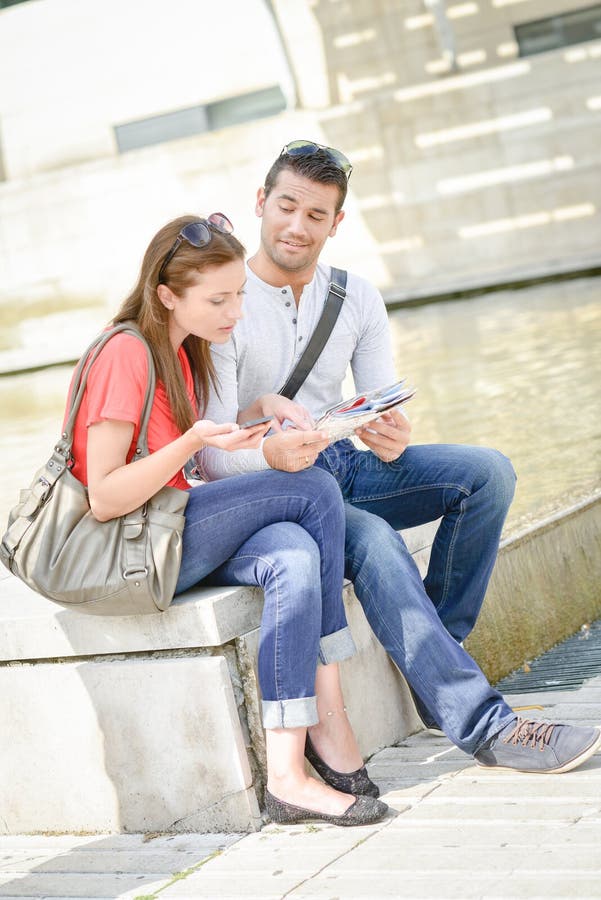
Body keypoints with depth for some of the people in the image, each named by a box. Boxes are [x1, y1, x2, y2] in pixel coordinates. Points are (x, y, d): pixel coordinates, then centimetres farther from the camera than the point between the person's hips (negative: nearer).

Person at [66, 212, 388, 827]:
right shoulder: (125, 355, -13)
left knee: (295, 558, -24)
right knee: (315, 490, -19)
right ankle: (329, 709, -15)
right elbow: (104, 500, -16)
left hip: (180, 535, 8)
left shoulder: (184, 353, 15)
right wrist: (193, 442, -26)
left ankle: (286, 776, -30)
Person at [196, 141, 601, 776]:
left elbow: (385, 411, 1)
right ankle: (478, 722, -33)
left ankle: (435, 652, -10)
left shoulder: (357, 300, 6)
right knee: (371, 536, -35)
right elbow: (213, 459, -18)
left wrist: (392, 439, -25)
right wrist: (272, 453, -42)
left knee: (488, 472, -14)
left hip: (342, 464, 6)